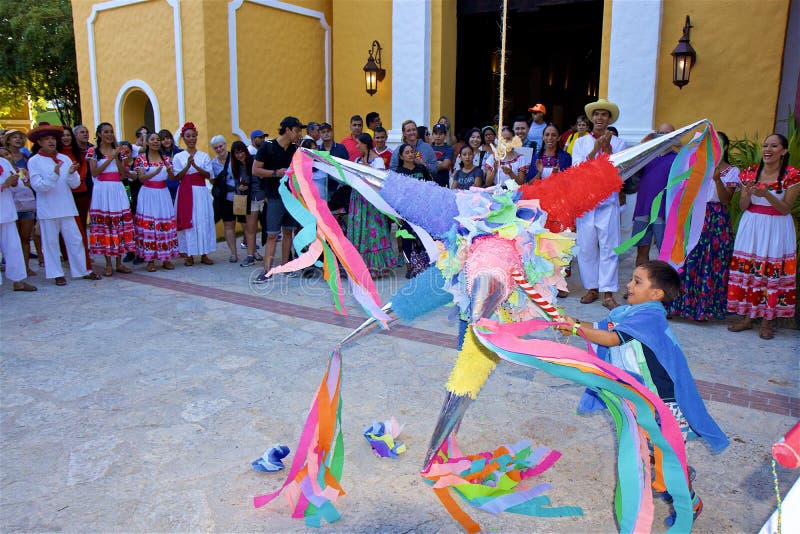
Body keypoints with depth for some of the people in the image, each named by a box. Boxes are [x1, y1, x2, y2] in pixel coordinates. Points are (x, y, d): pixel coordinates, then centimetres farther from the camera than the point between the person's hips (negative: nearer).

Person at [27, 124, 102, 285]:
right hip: (47, 210, -2)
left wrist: (72, 173, -18)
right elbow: (37, 186, -11)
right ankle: (57, 274, 14)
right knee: (50, 242, 5)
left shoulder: (65, 159, 6)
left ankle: (83, 270, 15)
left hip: (66, 207, 2)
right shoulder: (34, 161, -1)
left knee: (75, 240, 6)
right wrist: (54, 175, -23)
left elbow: (75, 184, 2)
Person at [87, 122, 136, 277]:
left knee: (120, 223, 0)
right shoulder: (93, 151, 4)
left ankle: (119, 263, 9)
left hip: (118, 190, 3)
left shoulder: (118, 151, 13)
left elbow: (124, 174, 5)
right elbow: (94, 172, -8)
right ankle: (108, 264, 6)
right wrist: (110, 158, -10)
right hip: (102, 190, -3)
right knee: (104, 224, -2)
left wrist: (117, 157, -6)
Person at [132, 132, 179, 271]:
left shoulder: (166, 158, 10)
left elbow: (172, 178, 3)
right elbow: (141, 178, -8)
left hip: (163, 194, 3)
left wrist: (169, 171, -19)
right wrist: (155, 172, -24)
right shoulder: (141, 158, 1)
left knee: (166, 225, 0)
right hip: (148, 194, -3)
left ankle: (166, 259, 8)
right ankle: (150, 260, 1)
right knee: (148, 225, -5)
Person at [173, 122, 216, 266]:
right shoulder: (178, 157, 5)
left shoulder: (204, 156, 8)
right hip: (185, 192, -1)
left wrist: (195, 166, -16)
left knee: (203, 221, 1)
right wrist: (187, 166, -14)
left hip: (201, 192, 1)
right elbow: (177, 177, -2)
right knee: (187, 221, -1)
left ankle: (204, 254, 8)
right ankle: (189, 255, 6)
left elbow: (208, 175, -2)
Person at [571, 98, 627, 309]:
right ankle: (592, 288, 15)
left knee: (609, 247, -5)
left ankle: (607, 293, -2)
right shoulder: (581, 143, 12)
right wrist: (595, 150, -12)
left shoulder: (617, 143, 9)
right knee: (586, 247, 3)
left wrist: (607, 149, -14)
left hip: (608, 201, -1)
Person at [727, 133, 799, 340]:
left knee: (773, 271, -3)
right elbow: (743, 206, 4)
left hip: (777, 228, -3)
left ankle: (768, 321, 8)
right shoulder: (750, 172, 5)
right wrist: (748, 192, -17)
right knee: (746, 269, 2)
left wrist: (766, 194, -24)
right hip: (751, 226, 3)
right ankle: (747, 317, 14)